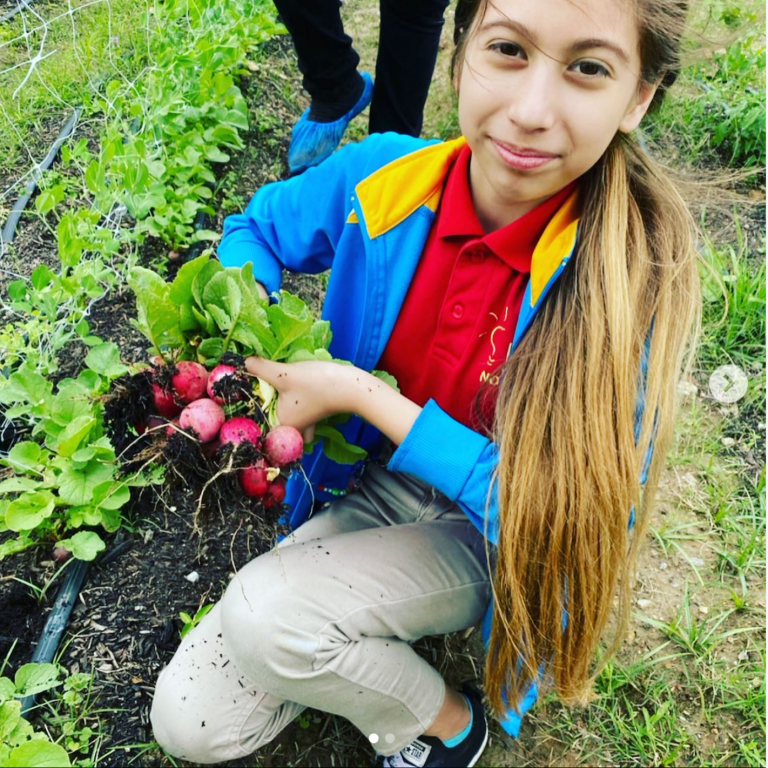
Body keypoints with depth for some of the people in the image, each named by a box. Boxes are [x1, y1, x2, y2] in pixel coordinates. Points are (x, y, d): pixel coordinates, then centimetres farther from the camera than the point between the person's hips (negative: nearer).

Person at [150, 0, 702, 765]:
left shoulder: (632, 276, -28)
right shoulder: (384, 179, -17)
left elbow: (553, 507, -26)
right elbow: (257, 230, 3)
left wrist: (363, 394, -29)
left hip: (497, 537, -3)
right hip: (372, 488, 3)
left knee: (263, 613, -27)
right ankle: (354, 645, 22)